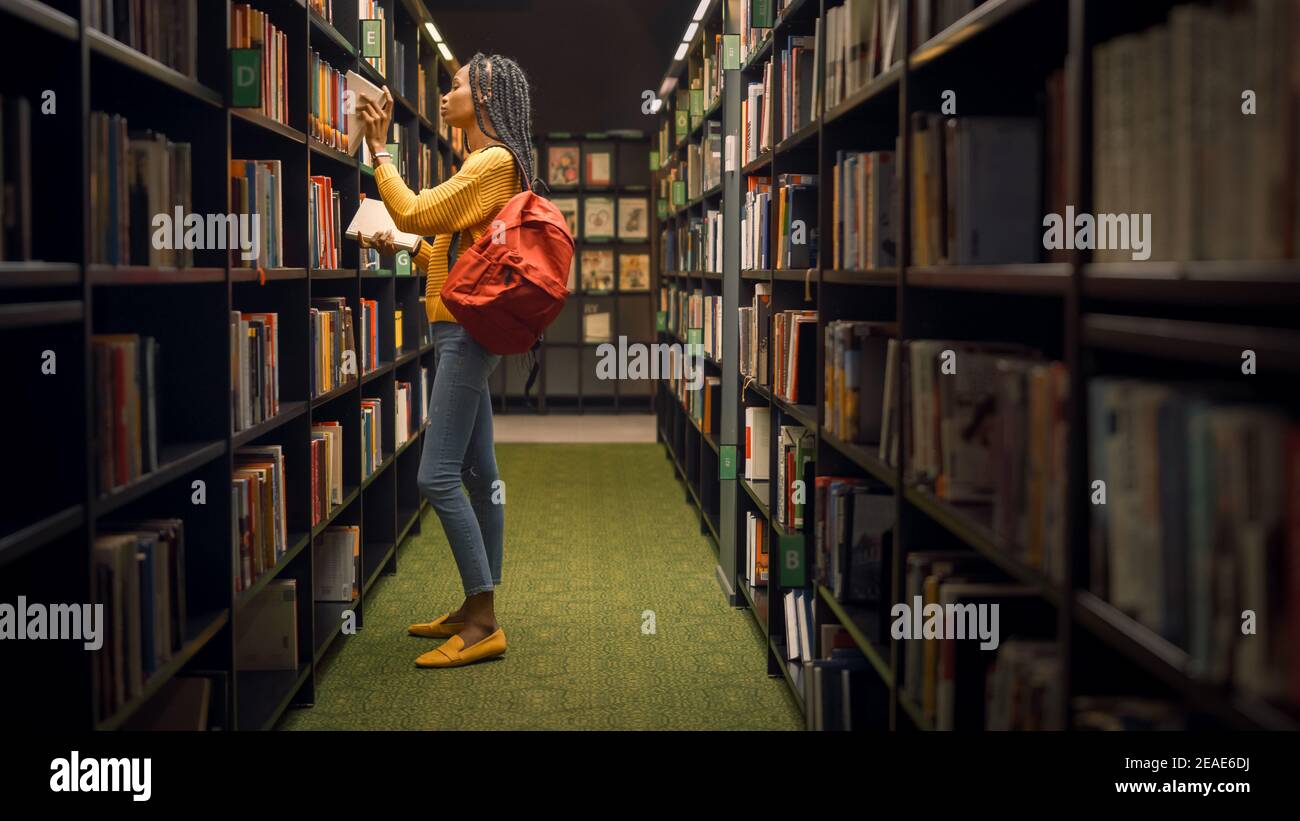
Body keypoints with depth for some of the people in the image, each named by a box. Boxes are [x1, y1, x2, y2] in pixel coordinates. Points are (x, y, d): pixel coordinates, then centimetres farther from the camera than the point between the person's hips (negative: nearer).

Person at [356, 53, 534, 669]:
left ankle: (483, 624, -9)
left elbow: (415, 213, -18)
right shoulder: (483, 162, 18)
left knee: (437, 477, -13)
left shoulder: (492, 160, -12)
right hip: (461, 329, 10)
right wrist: (403, 250, 10)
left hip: (467, 330, -10)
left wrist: (379, 150, -10)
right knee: (477, 474, 11)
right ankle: (477, 610, 18)